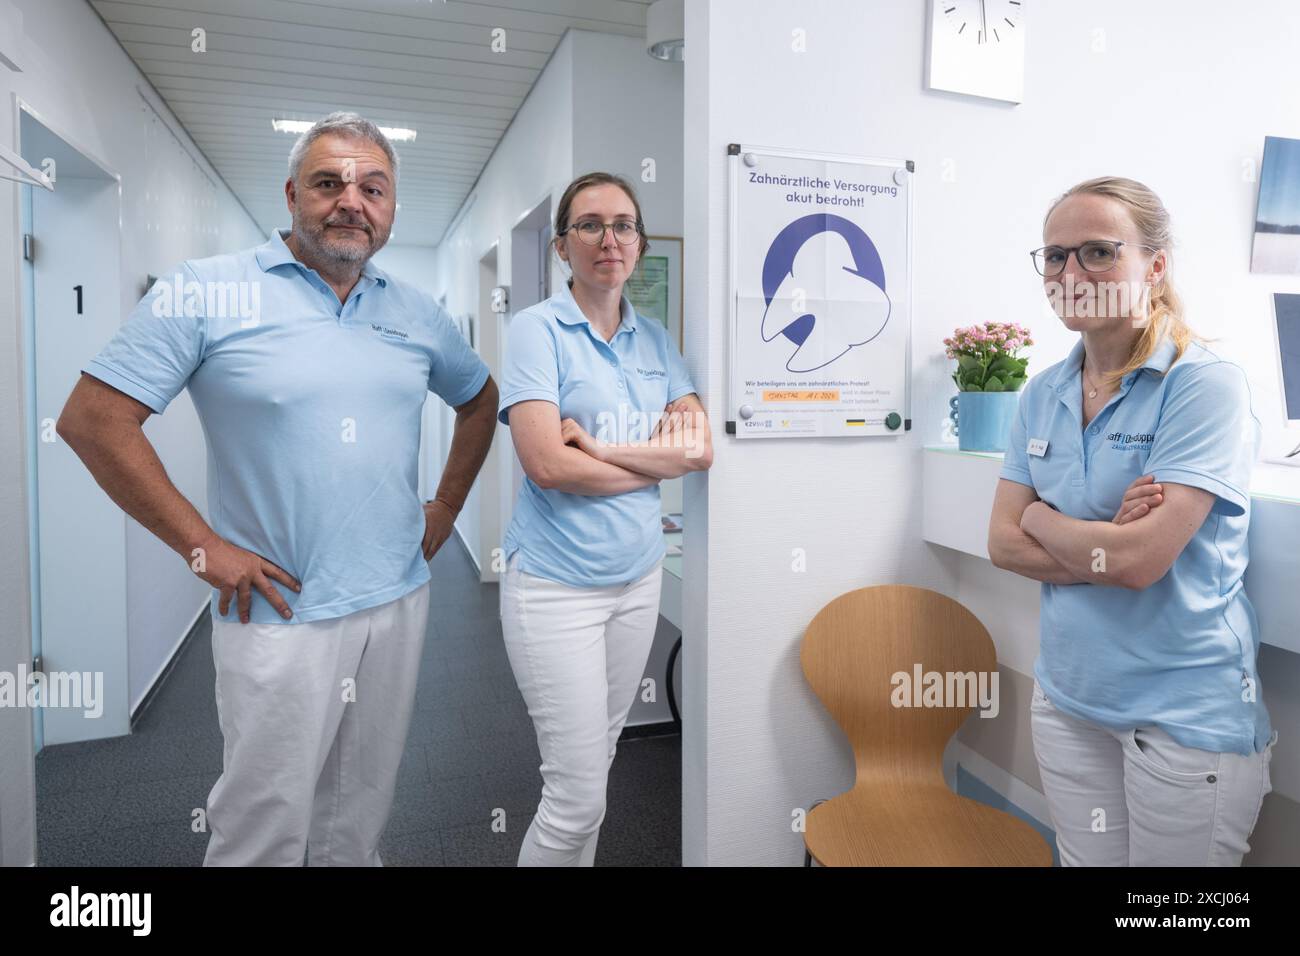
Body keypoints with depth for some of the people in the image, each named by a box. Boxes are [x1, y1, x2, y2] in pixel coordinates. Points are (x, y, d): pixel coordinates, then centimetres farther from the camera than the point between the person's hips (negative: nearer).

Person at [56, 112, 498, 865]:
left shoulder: (416, 312, 6)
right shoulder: (206, 292, -8)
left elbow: (480, 399, 21)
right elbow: (93, 419, -10)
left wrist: (447, 507, 11)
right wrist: (201, 546, -13)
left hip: (399, 604, 5)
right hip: (280, 613, -4)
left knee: (362, 818, 21)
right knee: (266, 825, 10)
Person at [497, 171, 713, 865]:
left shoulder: (655, 338, 8)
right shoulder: (537, 328, -8)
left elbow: (701, 449, -1)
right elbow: (546, 464, -19)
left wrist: (603, 449, -15)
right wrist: (657, 460, -9)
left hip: (639, 574, 6)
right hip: (556, 582, -6)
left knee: (600, 756, 20)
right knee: (579, 793, -1)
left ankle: (580, 858, 40)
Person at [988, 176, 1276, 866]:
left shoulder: (1206, 385, -15)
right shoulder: (1044, 393, 3)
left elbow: (1138, 560, -24)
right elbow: (1004, 544, -1)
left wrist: (1041, 516, -8)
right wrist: (1105, 546, -16)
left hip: (1186, 713, -5)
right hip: (1067, 697, 5)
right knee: (1083, 861, 19)